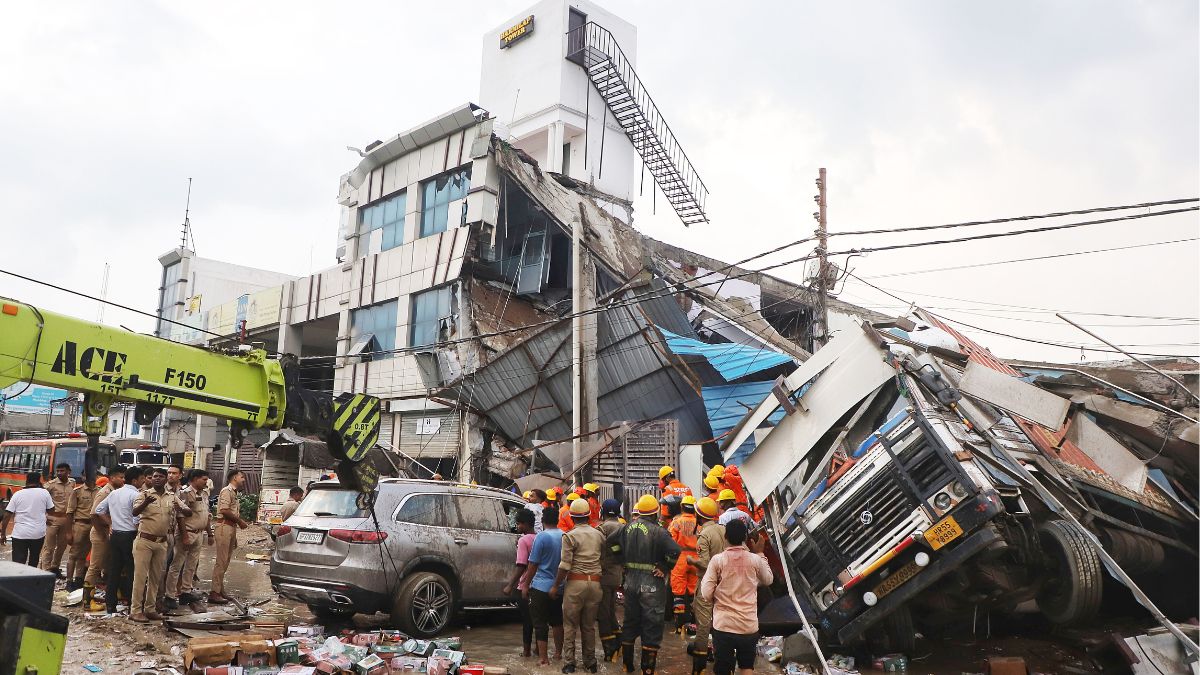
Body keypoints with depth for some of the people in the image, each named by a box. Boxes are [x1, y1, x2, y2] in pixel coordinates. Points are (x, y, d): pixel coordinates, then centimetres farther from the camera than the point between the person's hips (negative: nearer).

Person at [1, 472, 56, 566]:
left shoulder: (17, 494, 2)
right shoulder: (44, 493, 0)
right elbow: (51, 511, 8)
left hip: (20, 534, -1)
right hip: (38, 533, 1)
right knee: (34, 560, 21)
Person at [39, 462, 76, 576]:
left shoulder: (72, 483, 6)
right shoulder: (51, 485, -8)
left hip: (66, 519, 5)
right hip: (52, 518, -5)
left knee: (62, 546, 12)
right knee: (49, 547, -3)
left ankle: (55, 568, 26)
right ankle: (45, 570, 2)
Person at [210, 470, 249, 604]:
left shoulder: (234, 493, 21)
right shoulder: (227, 491, -8)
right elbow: (224, 510, -19)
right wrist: (240, 521, -12)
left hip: (231, 528, 9)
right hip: (224, 527, -9)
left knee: (225, 562, 13)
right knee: (221, 561, -9)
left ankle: (220, 590, 19)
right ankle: (214, 593, -8)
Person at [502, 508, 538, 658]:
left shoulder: (523, 540, -14)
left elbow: (521, 566, -21)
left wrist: (510, 586, -19)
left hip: (524, 586, -6)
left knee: (526, 618, 3)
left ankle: (526, 650, 9)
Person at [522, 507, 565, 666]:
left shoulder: (542, 537, -14)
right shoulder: (564, 536, 3)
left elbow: (533, 565, -11)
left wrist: (526, 585, -2)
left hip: (541, 586, -6)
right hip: (559, 586, 6)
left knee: (540, 623, 1)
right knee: (557, 620, 20)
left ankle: (543, 658, 2)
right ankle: (558, 652, 31)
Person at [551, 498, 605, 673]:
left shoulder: (570, 536, -7)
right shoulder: (598, 534, 7)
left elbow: (565, 566, -12)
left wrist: (555, 586, -3)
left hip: (576, 582, -4)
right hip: (595, 582, 4)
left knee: (570, 625, 6)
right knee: (589, 625, 14)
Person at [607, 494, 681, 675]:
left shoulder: (628, 528, 3)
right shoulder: (657, 531, -16)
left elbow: (610, 540, 15)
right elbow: (674, 551, -27)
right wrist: (665, 567, -12)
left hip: (631, 581, 6)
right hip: (651, 584, -6)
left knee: (630, 623, 18)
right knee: (651, 627, 4)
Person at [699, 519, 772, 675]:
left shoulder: (717, 560, -9)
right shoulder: (755, 559, -5)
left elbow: (706, 593, -10)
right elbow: (768, 580, 16)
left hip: (723, 626, -1)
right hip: (749, 626, 1)